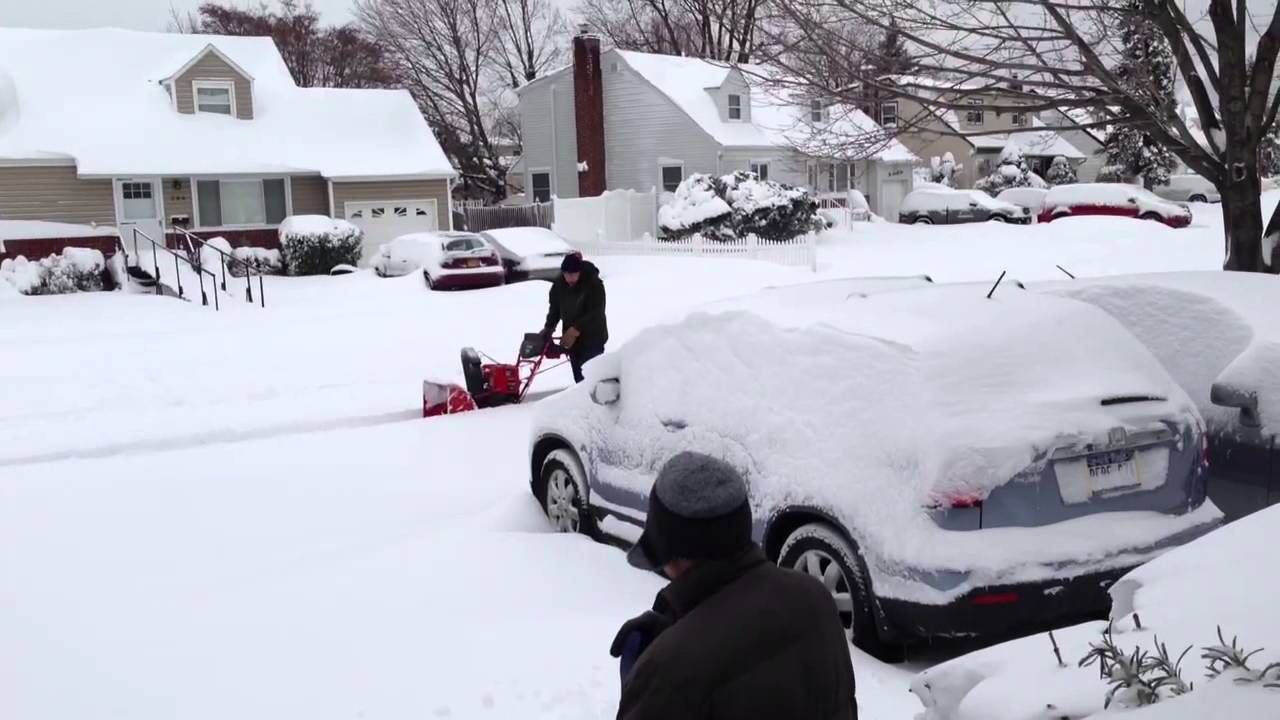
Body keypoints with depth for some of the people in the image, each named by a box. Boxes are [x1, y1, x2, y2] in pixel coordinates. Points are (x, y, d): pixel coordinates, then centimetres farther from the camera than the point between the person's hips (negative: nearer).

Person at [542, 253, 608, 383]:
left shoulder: (594, 284, -20)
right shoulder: (559, 285, -1)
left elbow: (596, 313, -23)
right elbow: (554, 308, 10)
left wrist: (575, 330, -29)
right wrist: (549, 327, -5)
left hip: (593, 337, -6)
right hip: (571, 337, 6)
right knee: (578, 376, 10)